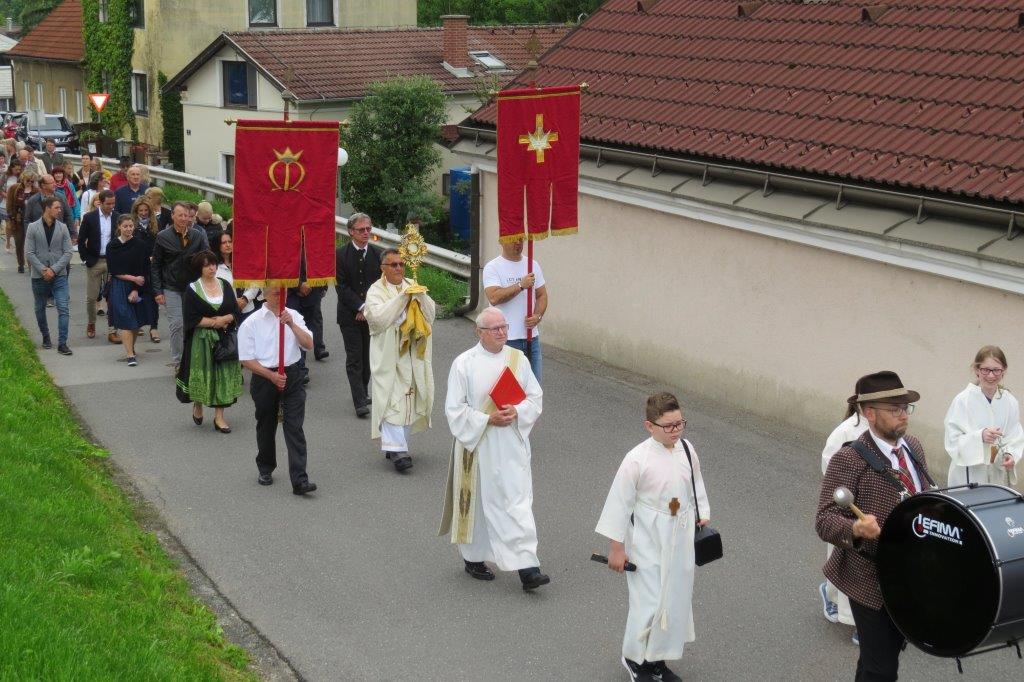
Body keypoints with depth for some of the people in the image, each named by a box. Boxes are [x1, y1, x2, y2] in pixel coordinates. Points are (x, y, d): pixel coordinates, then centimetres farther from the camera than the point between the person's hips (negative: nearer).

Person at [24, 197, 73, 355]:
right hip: (39, 276, 0)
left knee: (63, 309, -9)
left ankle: (62, 343, -8)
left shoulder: (62, 228, 1)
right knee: (40, 309, 14)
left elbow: (67, 253, -2)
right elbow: (29, 253, -6)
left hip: (59, 275, 0)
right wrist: (43, 270, -15)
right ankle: (45, 336, 33)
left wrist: (54, 269, -12)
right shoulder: (33, 228, -3)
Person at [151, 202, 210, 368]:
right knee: (177, 325, -5)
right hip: (172, 289, -2)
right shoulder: (163, 237, -1)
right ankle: (177, 362, 4)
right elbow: (156, 266, 2)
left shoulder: (198, 236, 3)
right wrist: (158, 291, -4)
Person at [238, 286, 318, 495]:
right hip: (264, 378, -1)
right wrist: (271, 376, -14)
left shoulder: (294, 316, 4)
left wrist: (292, 325, -18)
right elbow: (247, 360, -6)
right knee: (266, 427, 15)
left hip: (292, 377, 1)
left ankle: (299, 480, -11)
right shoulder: (251, 323, -5)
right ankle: (265, 470, 38)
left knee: (295, 427, -7)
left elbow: (309, 344, -6)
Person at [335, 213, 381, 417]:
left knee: (367, 357, 10)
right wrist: (360, 307, -16)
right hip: (350, 315, -3)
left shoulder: (376, 254, 4)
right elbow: (341, 286, -9)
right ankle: (361, 402, -8)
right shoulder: (340, 254, -5)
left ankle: (363, 392, 26)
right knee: (354, 359, -5)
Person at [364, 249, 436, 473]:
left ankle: (397, 444, 18)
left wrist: (421, 296, -14)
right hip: (388, 356, -5)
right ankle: (396, 449, -14)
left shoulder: (413, 286, 12)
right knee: (392, 400, -11)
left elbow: (431, 314, 5)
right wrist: (402, 296, -22)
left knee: (410, 399, 6)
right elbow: (378, 317, -19)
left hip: (413, 355, 5)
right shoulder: (376, 291, -3)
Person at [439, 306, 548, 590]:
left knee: (518, 502, -4)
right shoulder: (463, 364, -7)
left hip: (512, 446, 2)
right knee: (479, 502, 9)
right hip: (477, 445, -2)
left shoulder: (518, 359, 3)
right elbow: (455, 409, -7)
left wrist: (516, 412, -13)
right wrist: (487, 419, -17)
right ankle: (474, 557, 29)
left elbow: (535, 397, 6)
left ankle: (527, 566, -5)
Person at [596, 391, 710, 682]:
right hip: (648, 543, -6)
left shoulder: (686, 449, -4)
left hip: (681, 541, 6)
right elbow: (619, 502, -14)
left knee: (676, 600, 14)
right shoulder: (637, 459, -20)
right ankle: (634, 657, 23)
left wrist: (703, 517, 14)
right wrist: (616, 547, -10)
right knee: (650, 603, -3)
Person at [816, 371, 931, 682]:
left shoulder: (913, 446, 3)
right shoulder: (848, 460, -21)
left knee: (889, 653, 22)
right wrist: (856, 528, -44)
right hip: (872, 581, -7)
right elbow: (825, 521, -26)